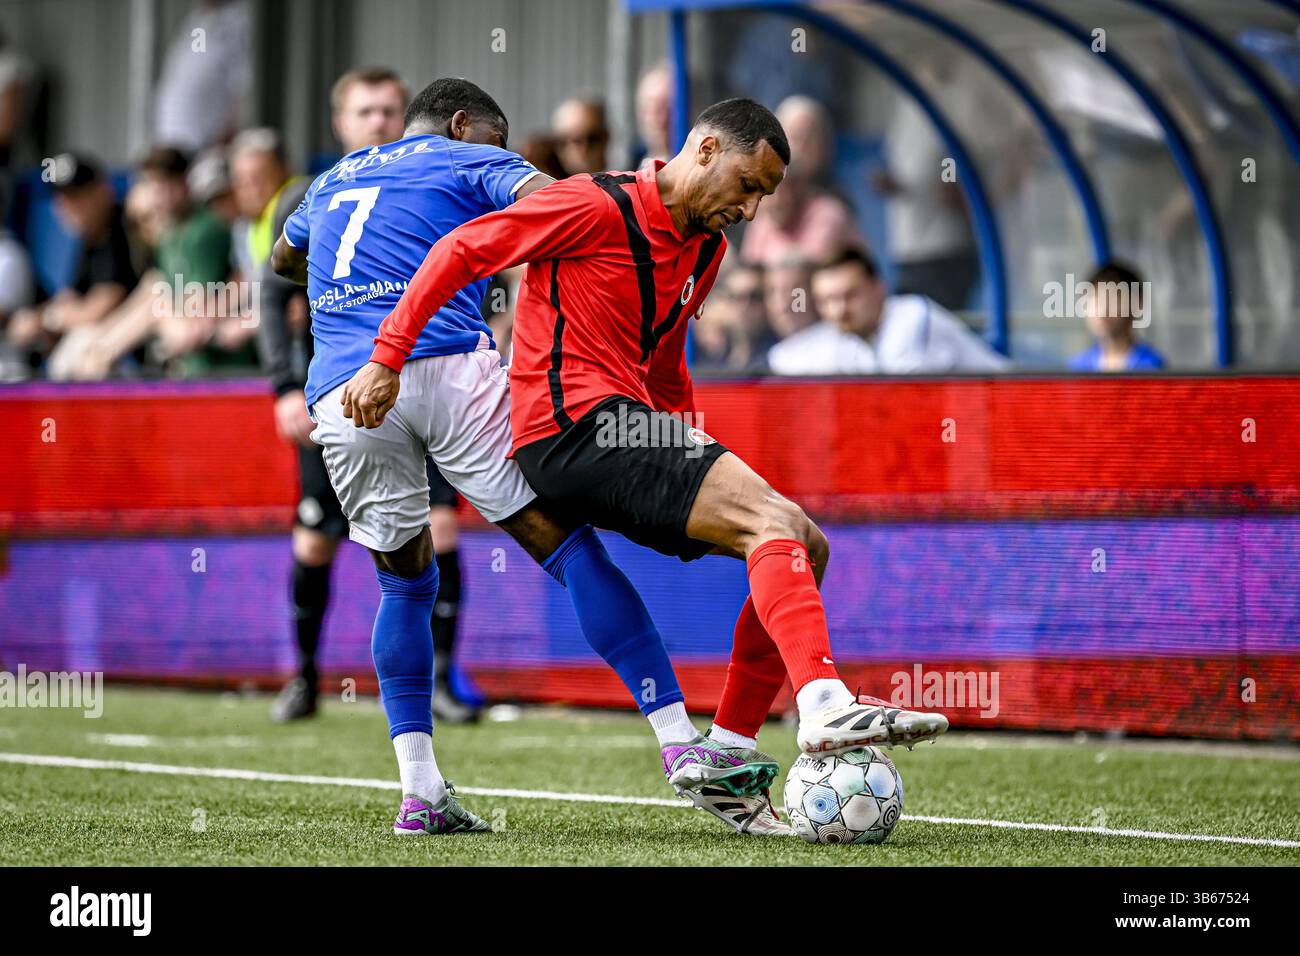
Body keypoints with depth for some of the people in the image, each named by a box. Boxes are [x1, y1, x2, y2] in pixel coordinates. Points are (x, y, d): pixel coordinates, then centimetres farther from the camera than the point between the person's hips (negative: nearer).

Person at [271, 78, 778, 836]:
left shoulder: (334, 179, 33)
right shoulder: (471, 163, 16)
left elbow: (285, 256, 54)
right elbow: (551, 201, -7)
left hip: (340, 396, 5)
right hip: (447, 370, -5)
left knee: (405, 582, 19)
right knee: (570, 547, -4)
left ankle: (420, 792, 7)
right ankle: (681, 745, -11)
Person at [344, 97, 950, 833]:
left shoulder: (705, 250, 19)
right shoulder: (597, 208, -7)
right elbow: (462, 251, -8)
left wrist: (694, 460, 21)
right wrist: (389, 359, -12)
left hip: (629, 433, 9)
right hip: (572, 429, -9)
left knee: (808, 549, 4)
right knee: (773, 521, -23)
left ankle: (725, 764, 4)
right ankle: (825, 704, -38)